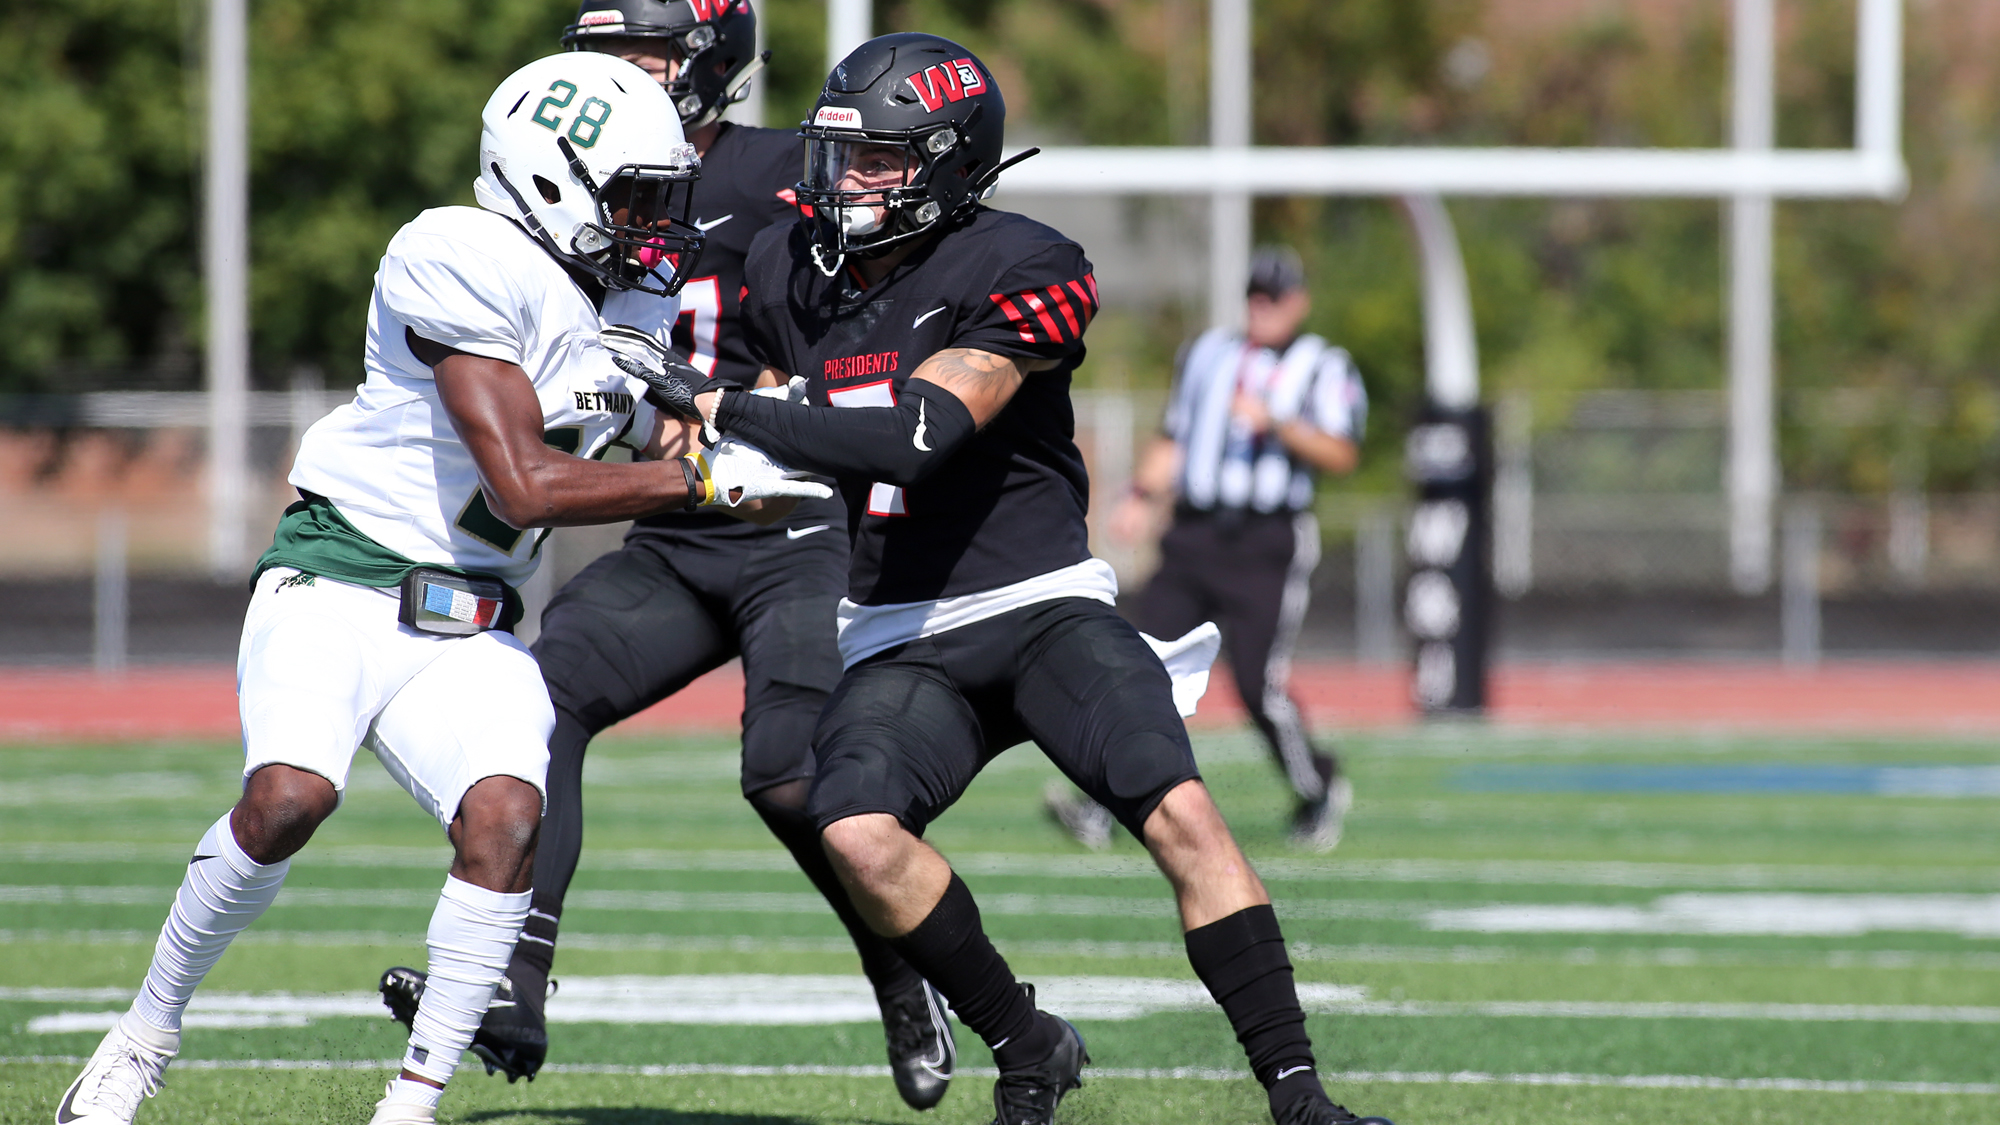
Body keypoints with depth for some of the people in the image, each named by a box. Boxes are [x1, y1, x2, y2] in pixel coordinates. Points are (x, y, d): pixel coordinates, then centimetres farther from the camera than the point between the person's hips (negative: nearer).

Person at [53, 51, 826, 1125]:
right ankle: (143, 1036, -7)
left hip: (468, 624, 6)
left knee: (506, 817, -21)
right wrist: (710, 477, -18)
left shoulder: (633, 302, 8)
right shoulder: (463, 263, -19)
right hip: (339, 582, -6)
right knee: (288, 797, -29)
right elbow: (525, 486, -22)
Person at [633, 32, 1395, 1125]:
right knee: (857, 833, -25)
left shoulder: (1017, 273, -13)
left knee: (1180, 814, -23)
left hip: (1042, 605, -4)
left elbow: (911, 441, -22)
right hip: (899, 644, 4)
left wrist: (735, 418, -17)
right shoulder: (788, 271, 7)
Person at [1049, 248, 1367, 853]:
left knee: (1260, 685, -11)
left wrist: (1276, 423, -20)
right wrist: (1142, 496, 6)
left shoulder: (1325, 368, 5)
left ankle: (1318, 790, 12)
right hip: (1194, 535, 4)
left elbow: (1341, 455, -8)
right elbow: (1172, 441, 22)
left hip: (1270, 547, -4)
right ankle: (1103, 804, -13)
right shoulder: (1206, 355, 20)